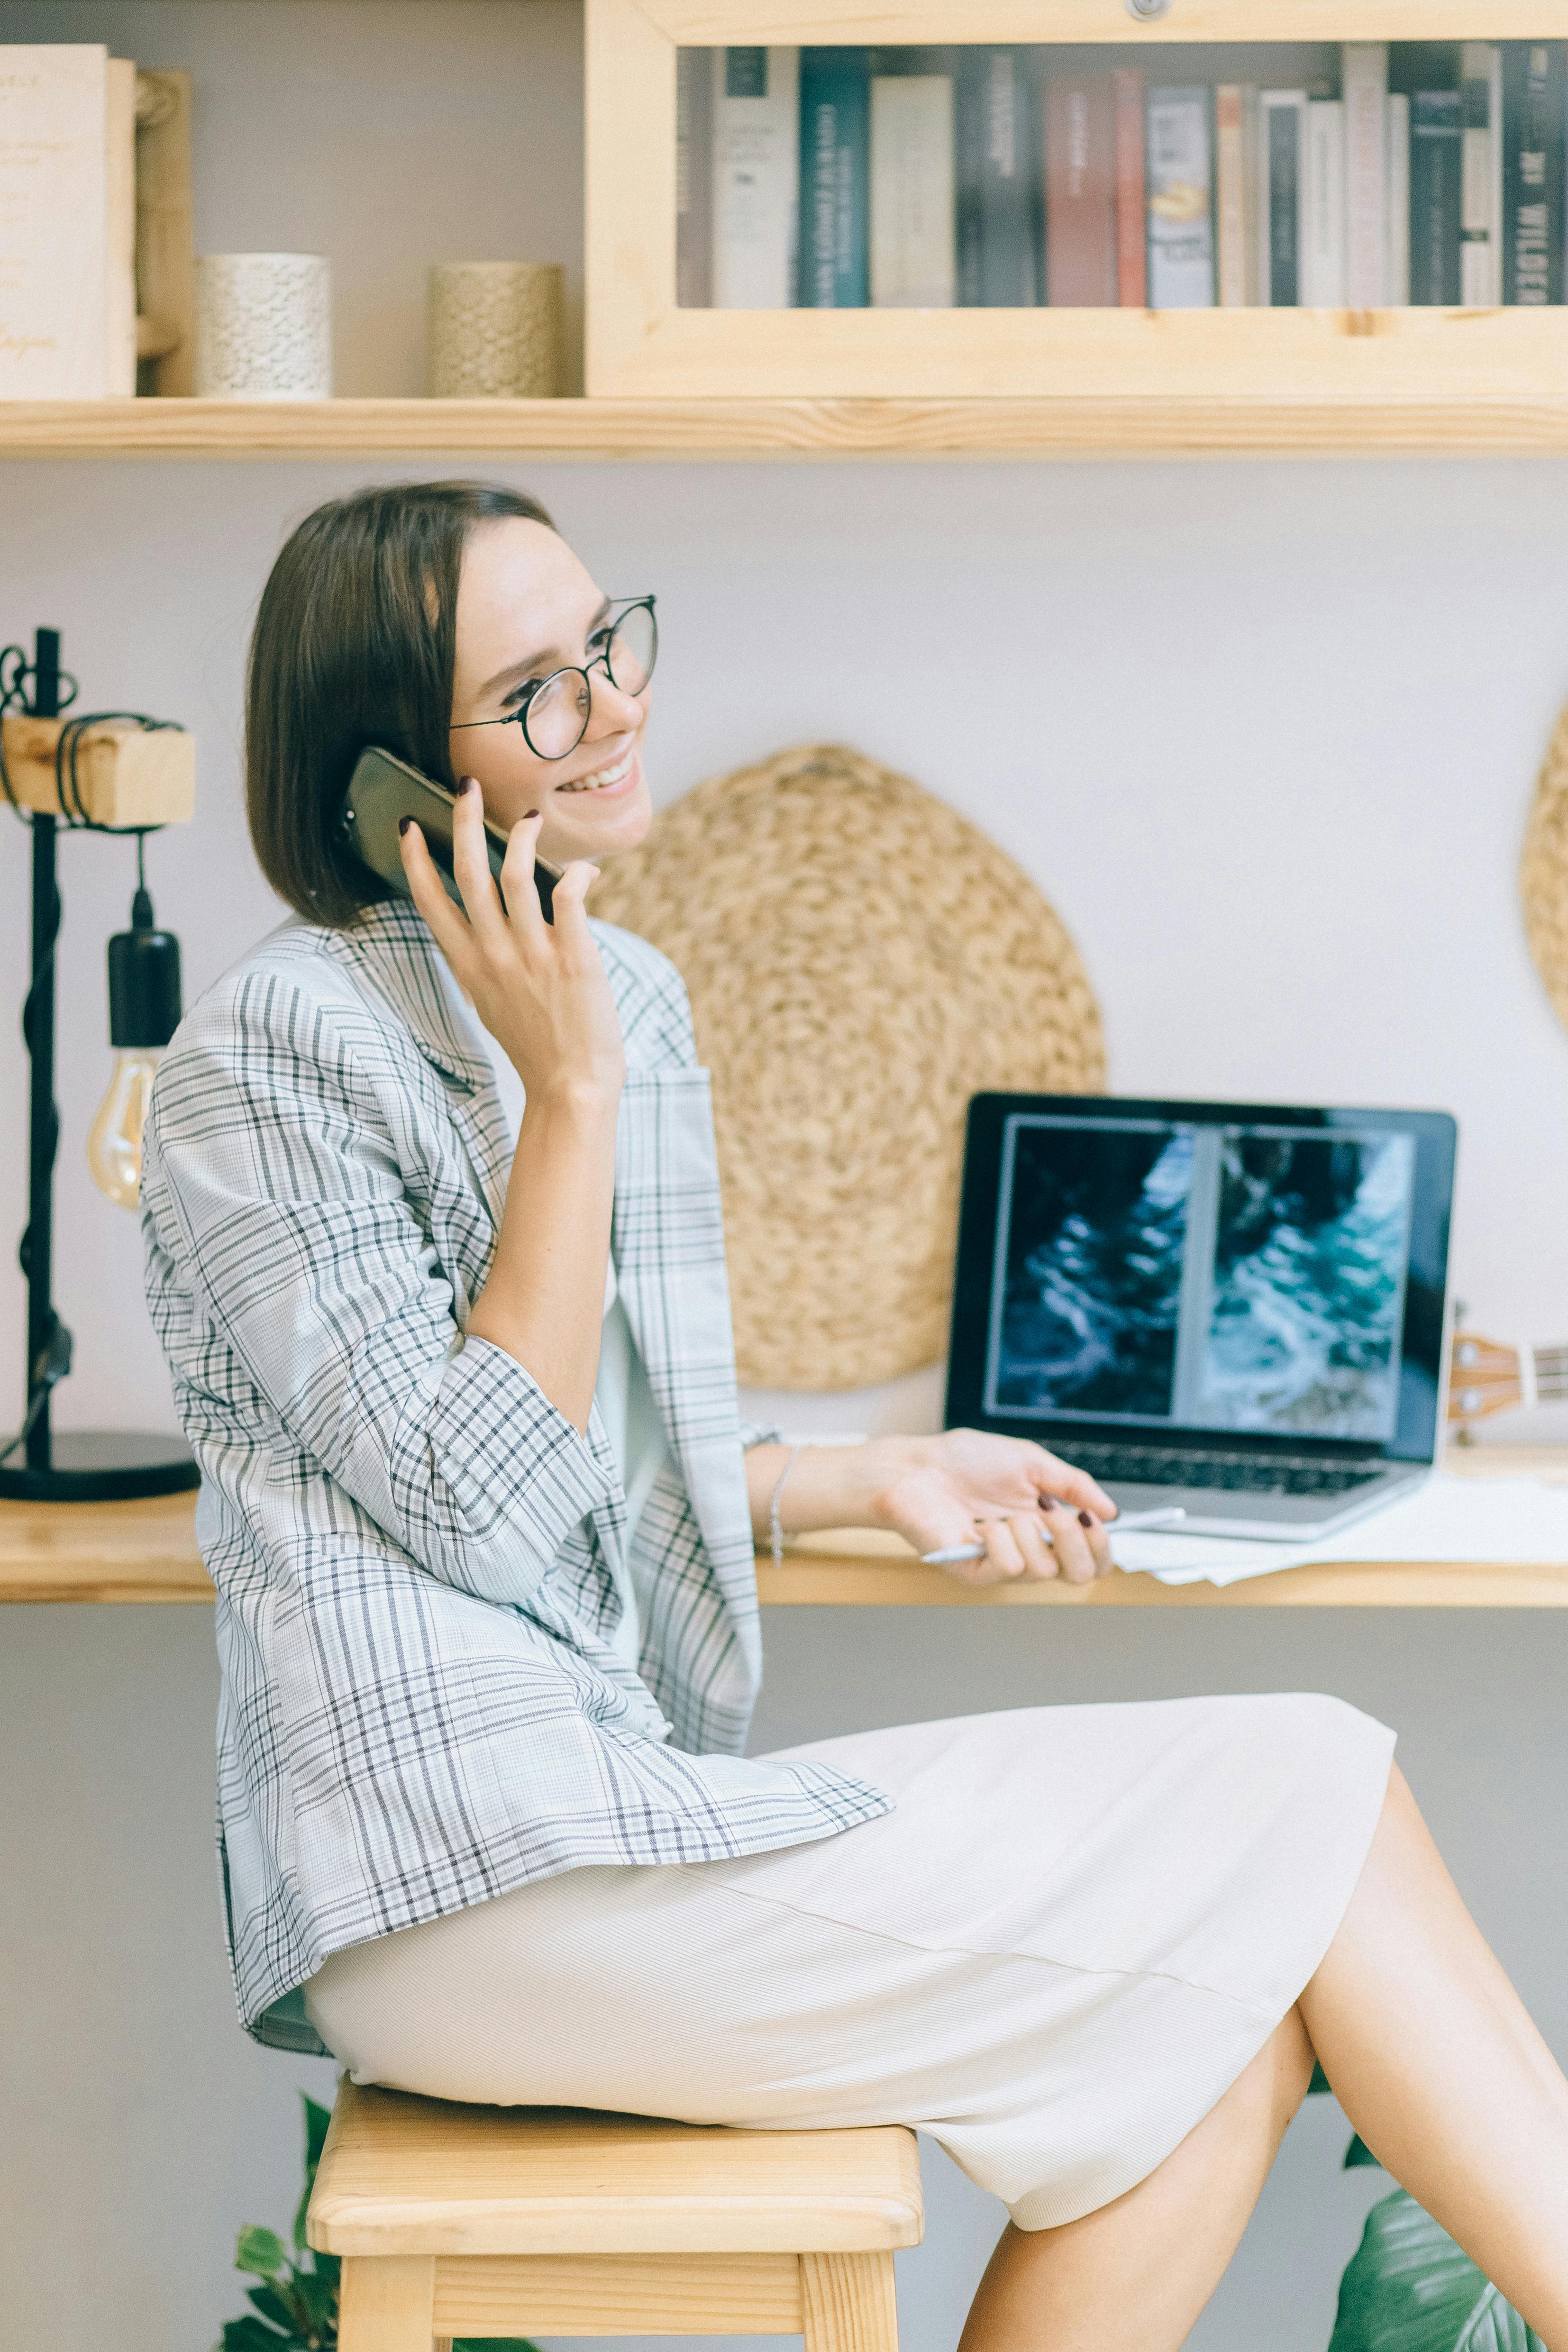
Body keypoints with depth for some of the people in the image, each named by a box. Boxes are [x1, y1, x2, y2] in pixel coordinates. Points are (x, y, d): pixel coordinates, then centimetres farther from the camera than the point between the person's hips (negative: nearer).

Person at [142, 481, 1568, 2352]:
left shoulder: (622, 999, 15)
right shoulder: (268, 1058, -9)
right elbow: (475, 1506, -14)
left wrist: (875, 1481, 15)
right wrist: (571, 1096, -14)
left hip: (613, 1802, 8)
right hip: (461, 1888, -7)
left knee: (1226, 2014, -12)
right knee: (1300, 1806, -9)